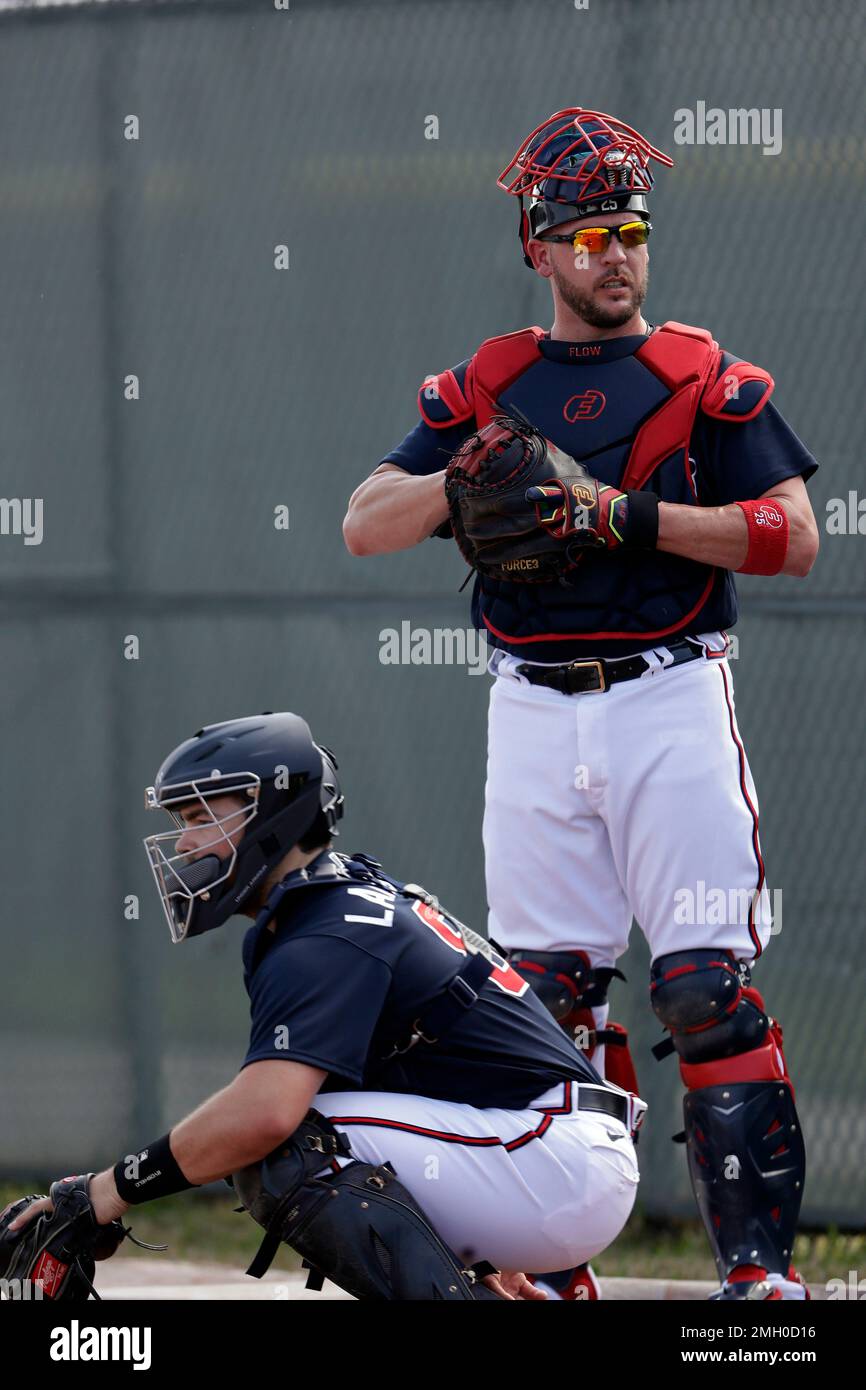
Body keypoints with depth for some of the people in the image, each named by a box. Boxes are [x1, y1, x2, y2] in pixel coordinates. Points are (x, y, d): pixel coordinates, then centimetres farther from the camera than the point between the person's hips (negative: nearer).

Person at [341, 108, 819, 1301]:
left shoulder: (704, 378, 4)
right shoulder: (483, 388, 12)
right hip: (533, 714, 3)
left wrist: (631, 515, -16)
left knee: (708, 983, -11)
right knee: (547, 989, 2)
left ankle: (760, 1264, -11)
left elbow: (794, 534, -6)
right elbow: (366, 525, 4)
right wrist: (464, 479, -16)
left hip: (669, 700, -3)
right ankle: (552, 1265, 9)